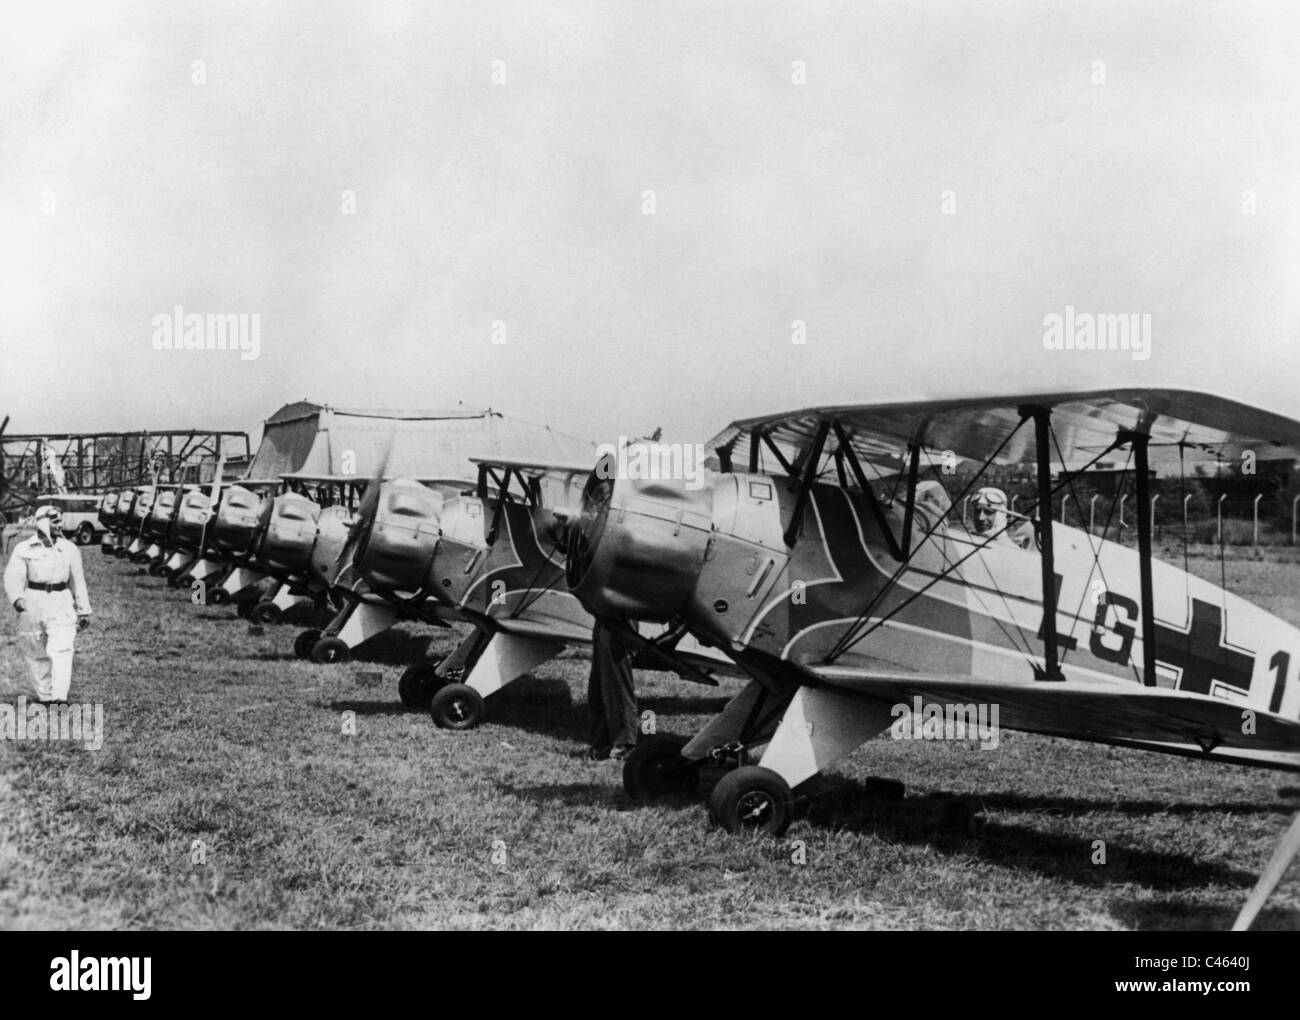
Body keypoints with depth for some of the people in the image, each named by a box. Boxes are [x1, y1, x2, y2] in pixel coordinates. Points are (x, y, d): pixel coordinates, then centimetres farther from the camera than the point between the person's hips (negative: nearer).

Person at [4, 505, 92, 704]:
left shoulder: (69, 549, 8)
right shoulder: (23, 549, 0)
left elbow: (78, 581, 16)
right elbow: (13, 577, -9)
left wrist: (84, 611, 17)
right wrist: (16, 598, -29)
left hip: (62, 604, 0)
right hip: (32, 604, 0)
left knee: (61, 650, -15)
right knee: (36, 654, 8)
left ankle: (60, 697, -20)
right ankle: (44, 696, 22)